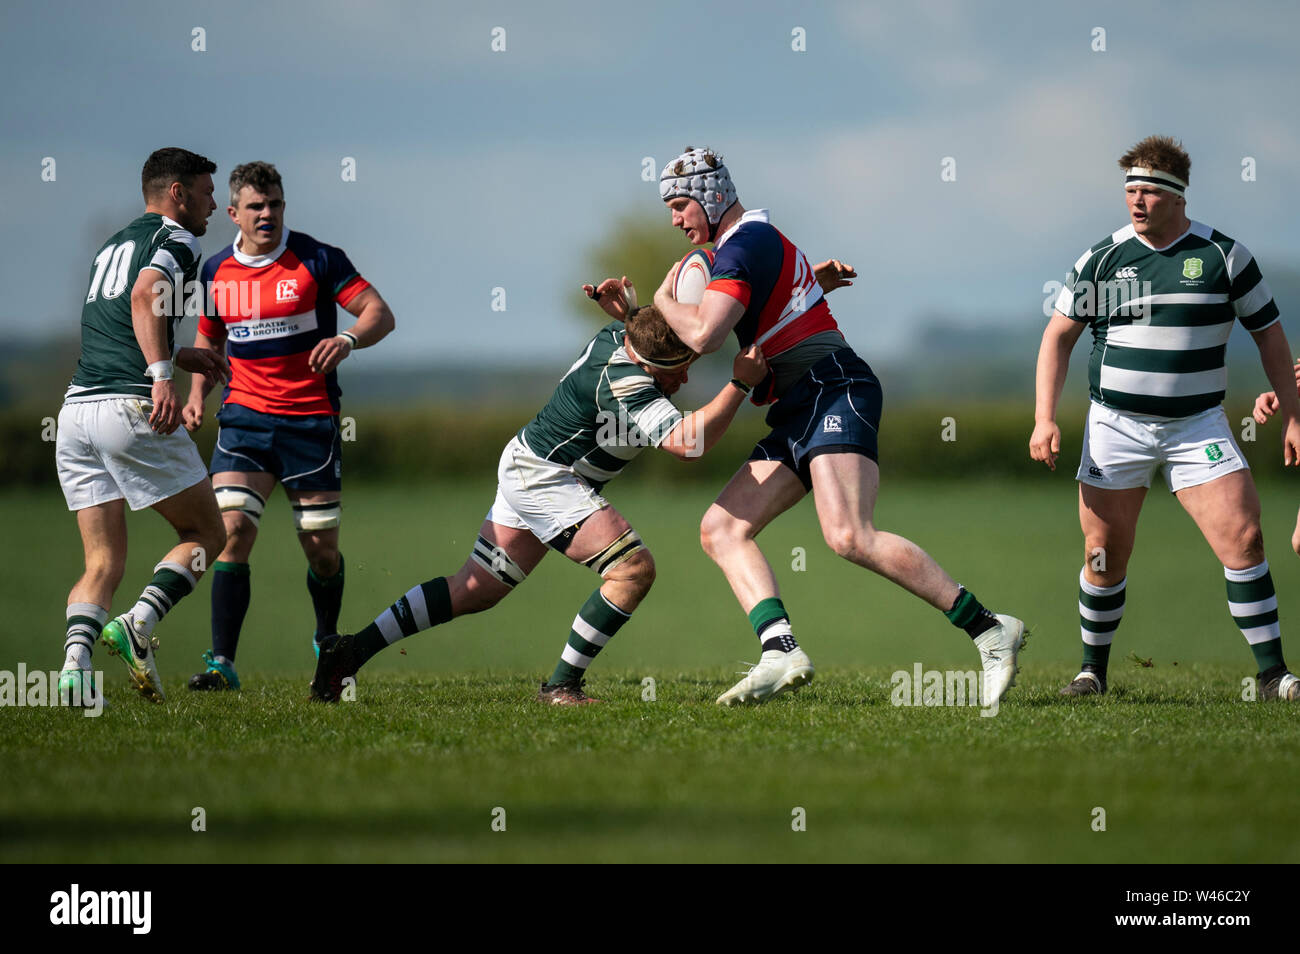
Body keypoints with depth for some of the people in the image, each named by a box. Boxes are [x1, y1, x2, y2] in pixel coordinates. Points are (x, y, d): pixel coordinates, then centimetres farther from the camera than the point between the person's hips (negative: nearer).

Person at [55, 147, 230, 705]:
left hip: (76, 408, 7)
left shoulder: (112, 247, 27)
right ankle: (138, 623, -16)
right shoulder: (175, 241, 1)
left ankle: (75, 663, -19)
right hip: (131, 408, -7)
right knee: (206, 535, 7)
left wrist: (181, 358, 40)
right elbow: (145, 297, -19)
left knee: (103, 564, 6)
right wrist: (162, 376, -29)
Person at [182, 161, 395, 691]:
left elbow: (380, 313, -8)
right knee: (232, 528, -16)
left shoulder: (316, 259, -5)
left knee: (322, 548, 4)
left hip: (311, 420, -2)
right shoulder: (217, 271, 6)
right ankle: (222, 662, -15)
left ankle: (327, 641, 33)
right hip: (245, 415, 2)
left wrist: (349, 339, -29)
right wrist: (197, 394, 6)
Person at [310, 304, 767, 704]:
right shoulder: (624, 385, -30)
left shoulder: (620, 333, -3)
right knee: (633, 568, -20)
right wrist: (740, 384, -36)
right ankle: (561, 685, -13)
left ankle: (352, 649, 17)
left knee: (473, 592, 16)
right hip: (543, 477, -10)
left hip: (525, 468, 10)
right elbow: (687, 442, -40)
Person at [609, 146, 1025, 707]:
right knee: (721, 528, -1)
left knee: (850, 538, -26)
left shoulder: (744, 245, -8)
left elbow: (703, 336, -20)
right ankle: (781, 651, -20)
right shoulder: (758, 239, 25)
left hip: (834, 393, -11)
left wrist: (664, 298, -1)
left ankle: (989, 630, -21)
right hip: (799, 416, 11)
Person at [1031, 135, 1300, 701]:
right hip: (1116, 423, 1)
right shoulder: (1101, 259, 0)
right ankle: (1093, 670, 19)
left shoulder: (1224, 255, -2)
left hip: (1198, 427, -1)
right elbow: (1059, 335, 6)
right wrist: (1044, 419, -4)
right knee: (1104, 554, 0)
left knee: (1242, 538, -13)